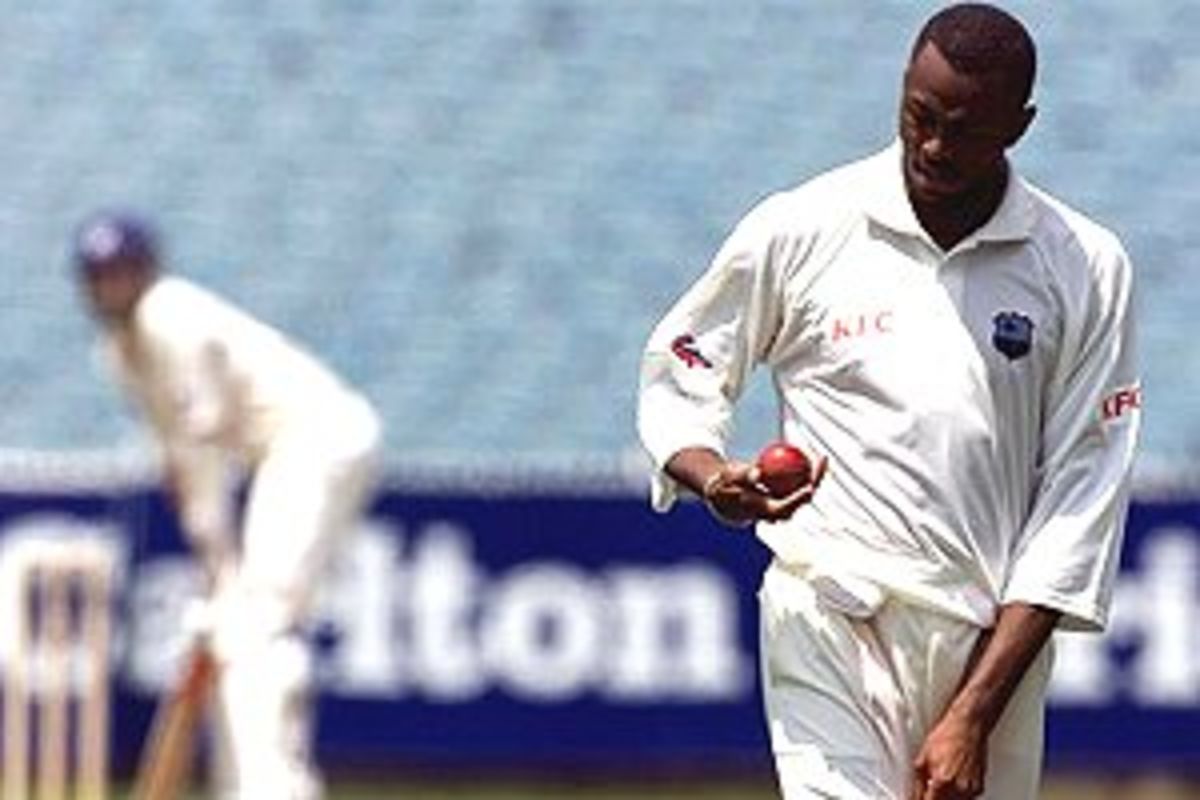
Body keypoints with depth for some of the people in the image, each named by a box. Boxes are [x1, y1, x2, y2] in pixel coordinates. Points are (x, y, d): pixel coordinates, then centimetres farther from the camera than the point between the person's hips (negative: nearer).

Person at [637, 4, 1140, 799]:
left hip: (994, 647, 2)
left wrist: (976, 716, -9)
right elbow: (677, 372, 14)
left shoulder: (1088, 270, 2)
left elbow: (1082, 496, -1)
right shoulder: (801, 229, 1)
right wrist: (713, 479, -11)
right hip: (831, 627, -2)